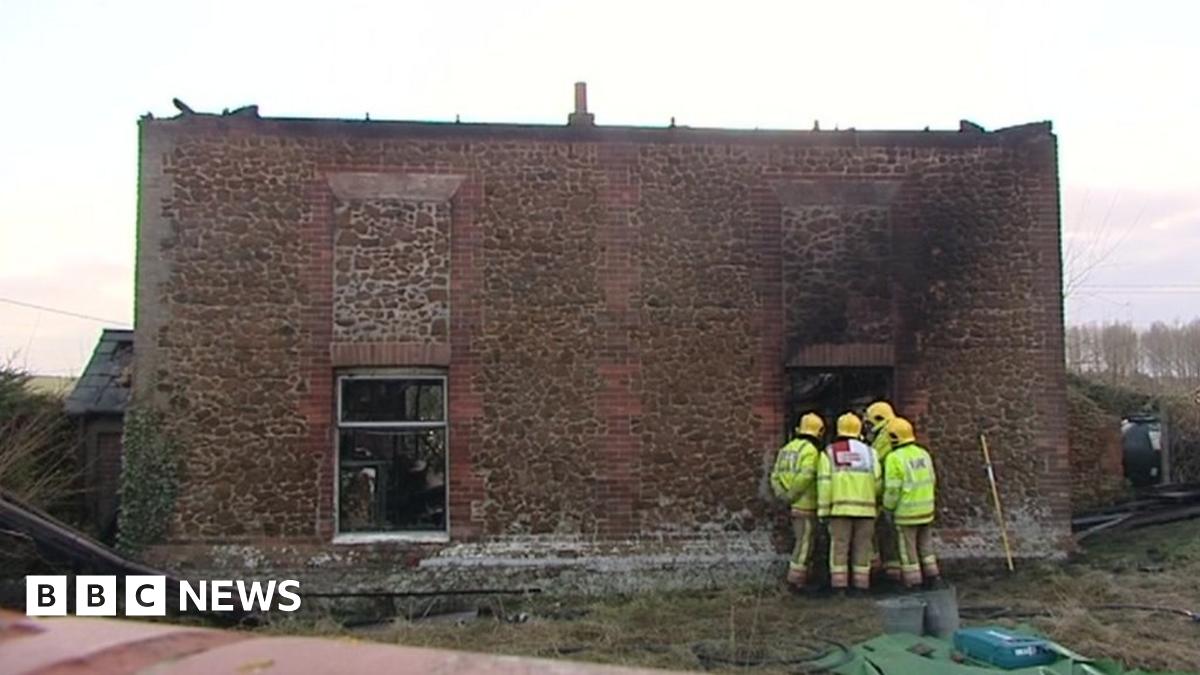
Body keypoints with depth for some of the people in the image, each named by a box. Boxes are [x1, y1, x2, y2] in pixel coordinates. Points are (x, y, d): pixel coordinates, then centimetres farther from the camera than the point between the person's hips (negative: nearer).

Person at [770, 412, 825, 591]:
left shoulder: (788, 448, 13)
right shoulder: (811, 450, -14)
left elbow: (776, 476, 10)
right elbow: (805, 476, -28)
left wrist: (783, 495, 3)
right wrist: (792, 495, -18)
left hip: (793, 505, 8)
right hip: (805, 504, -8)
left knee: (804, 541, 17)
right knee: (804, 542, -1)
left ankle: (799, 576, 20)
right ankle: (796, 578, 2)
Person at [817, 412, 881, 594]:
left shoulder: (829, 452, 2)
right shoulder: (868, 451, 8)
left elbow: (824, 483, -5)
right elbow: (877, 481, 4)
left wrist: (823, 509, -2)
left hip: (840, 507, -1)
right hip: (865, 508, 1)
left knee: (839, 546, 2)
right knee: (862, 546, 7)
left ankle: (839, 585, 0)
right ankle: (861, 585, 8)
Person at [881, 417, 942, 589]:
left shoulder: (895, 458, -16)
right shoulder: (924, 454, 5)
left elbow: (892, 488, -17)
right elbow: (932, 481, 11)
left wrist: (888, 510, -5)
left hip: (906, 511, -6)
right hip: (926, 509, 6)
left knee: (908, 549, 4)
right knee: (926, 545, 18)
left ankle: (914, 583, 8)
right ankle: (933, 578, 21)